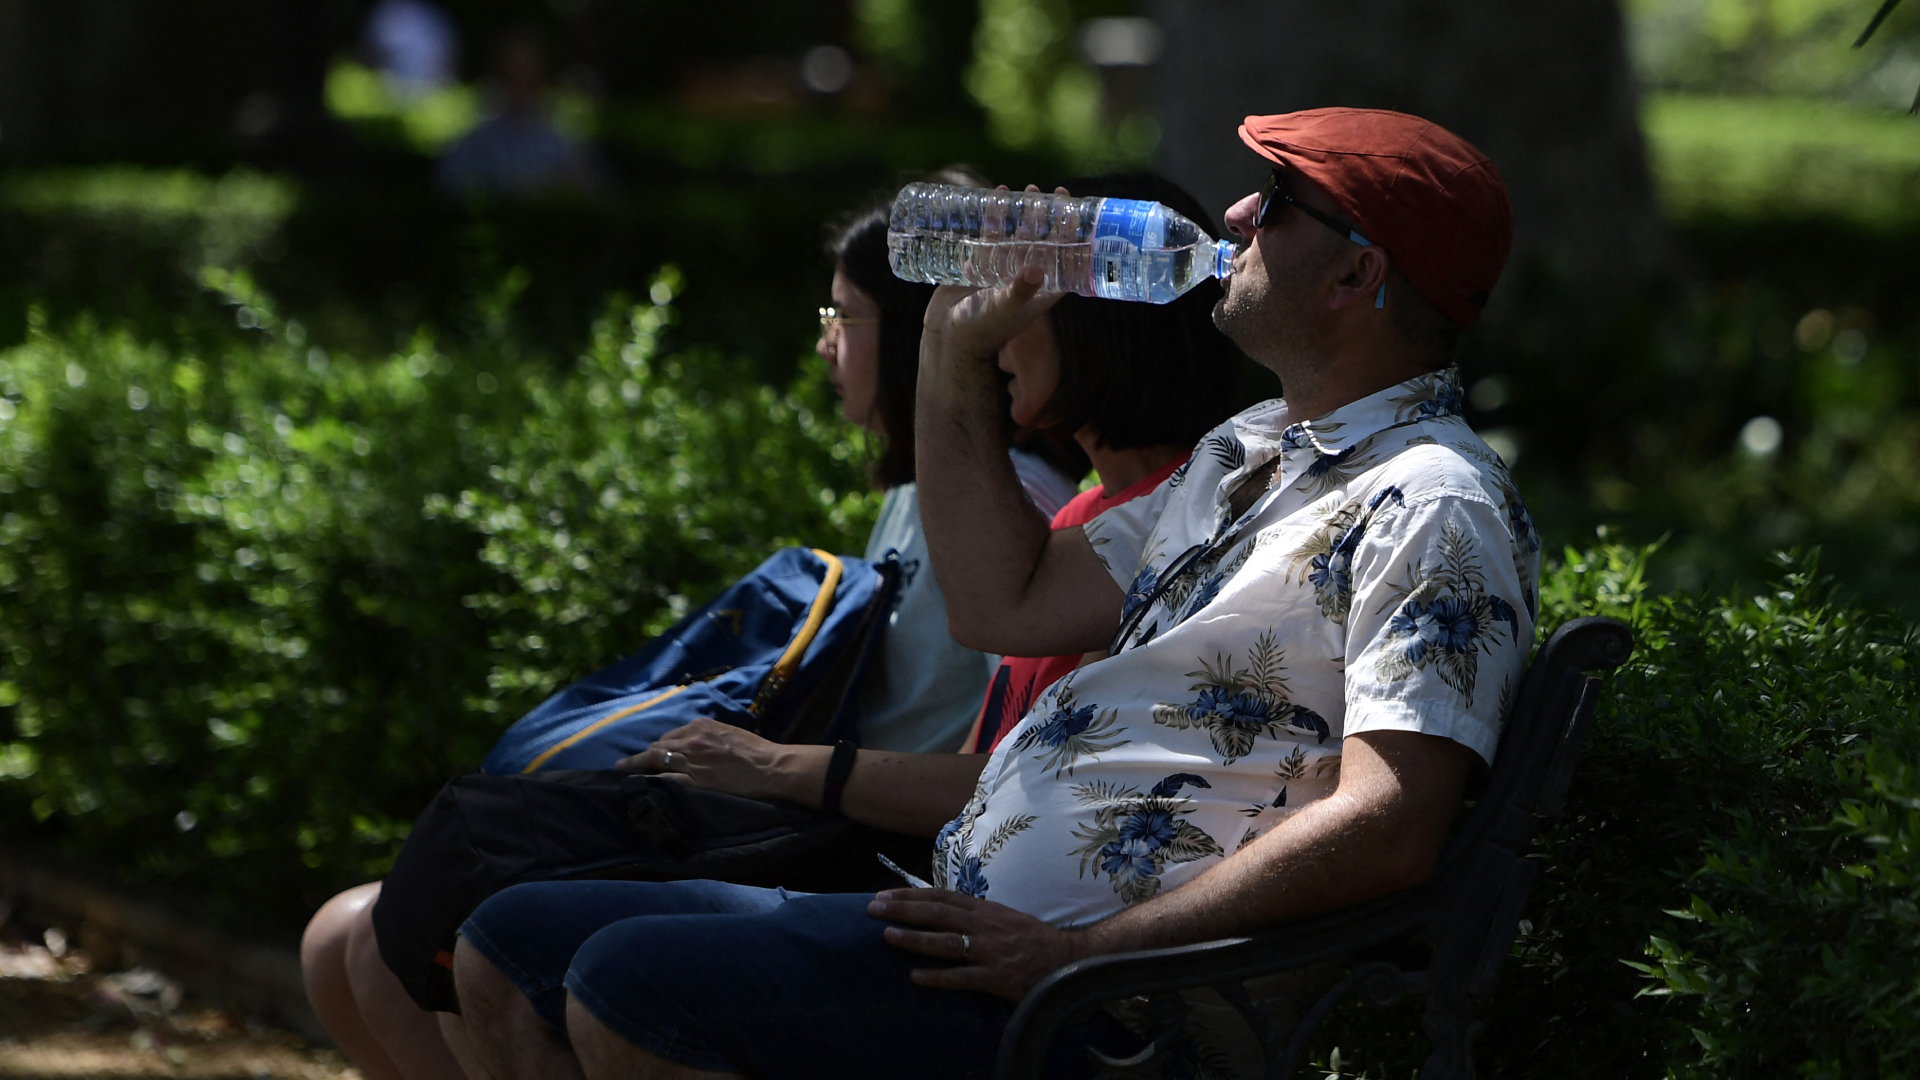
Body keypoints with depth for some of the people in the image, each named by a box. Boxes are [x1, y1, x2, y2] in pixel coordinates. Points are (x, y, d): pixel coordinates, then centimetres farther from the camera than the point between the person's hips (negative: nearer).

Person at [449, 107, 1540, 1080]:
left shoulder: (1432, 508, -11)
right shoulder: (1245, 451, 21)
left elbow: (1389, 826, -23)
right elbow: (1009, 606, 23)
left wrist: (1079, 955, -24)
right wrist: (958, 357, 18)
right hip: (972, 919, 10)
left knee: (628, 984, -27)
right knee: (507, 950, 8)